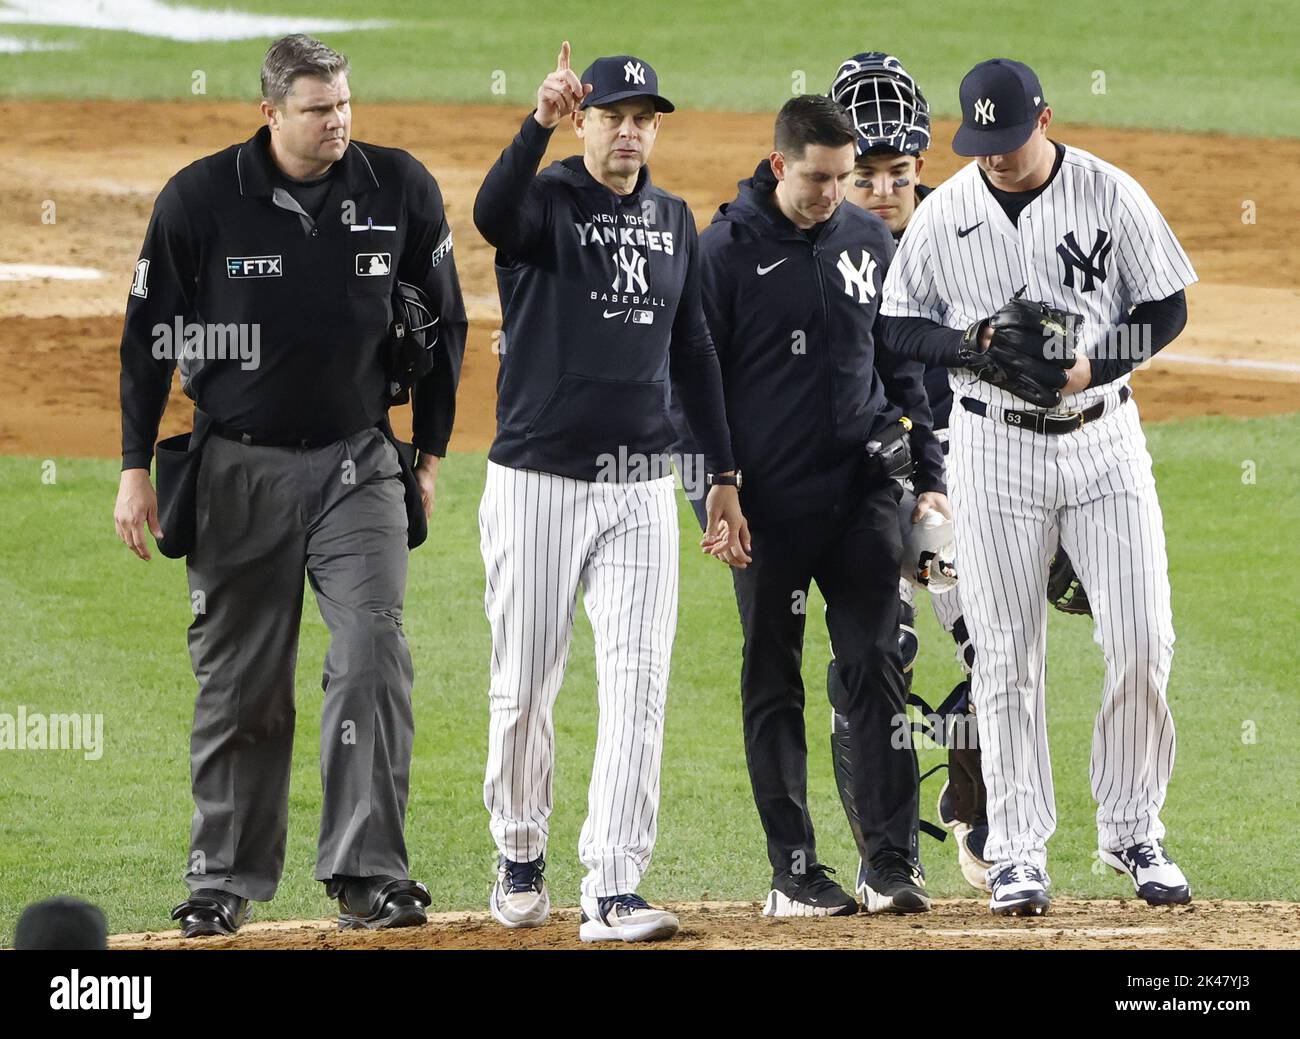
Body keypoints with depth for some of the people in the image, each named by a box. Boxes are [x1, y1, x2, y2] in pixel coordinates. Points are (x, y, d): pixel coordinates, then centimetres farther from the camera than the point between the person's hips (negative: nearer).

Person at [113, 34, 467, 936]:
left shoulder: (401, 189, -3)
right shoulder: (200, 199, -8)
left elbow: (442, 323, 9)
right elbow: (150, 335, 0)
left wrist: (430, 452, 10)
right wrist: (137, 469, -2)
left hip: (356, 464, 1)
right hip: (238, 470, -1)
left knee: (373, 658, -13)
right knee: (240, 683, 5)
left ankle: (368, 877, -12)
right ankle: (227, 880, 16)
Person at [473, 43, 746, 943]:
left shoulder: (673, 222, 11)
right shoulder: (545, 202, -4)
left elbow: (694, 351, 16)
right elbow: (493, 214, -30)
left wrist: (723, 477, 13)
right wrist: (540, 123, -45)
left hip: (641, 488, 3)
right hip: (538, 481, -3)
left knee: (638, 687, -7)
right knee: (525, 691, 4)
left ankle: (613, 893, -10)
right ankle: (522, 858, 26)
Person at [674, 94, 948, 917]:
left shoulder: (871, 241, 8)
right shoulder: (729, 250, -5)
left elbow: (903, 363, 16)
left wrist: (930, 473, 10)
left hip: (863, 493, 3)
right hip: (770, 502, -3)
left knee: (877, 671, -2)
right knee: (774, 687, 4)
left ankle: (893, 864, -1)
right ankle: (795, 873, 8)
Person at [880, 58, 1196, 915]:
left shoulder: (1110, 195, -4)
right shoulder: (945, 214, -1)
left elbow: (1166, 308, 0)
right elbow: (899, 326, 5)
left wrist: (1093, 366, -16)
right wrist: (972, 348, -14)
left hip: (1103, 436, 0)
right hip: (997, 449, 0)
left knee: (1142, 642, -3)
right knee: (1007, 657, 0)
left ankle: (1131, 829, 13)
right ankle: (1019, 852, 7)